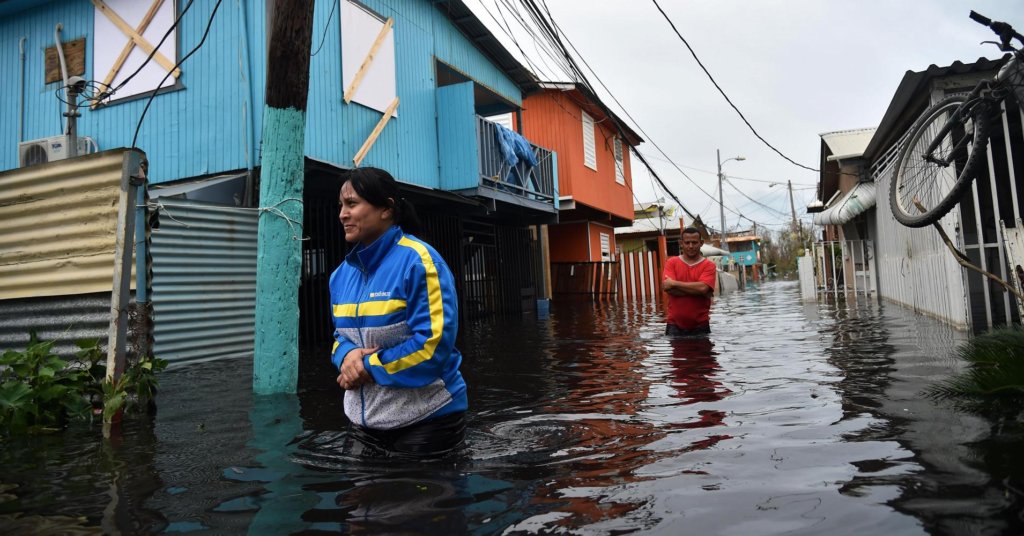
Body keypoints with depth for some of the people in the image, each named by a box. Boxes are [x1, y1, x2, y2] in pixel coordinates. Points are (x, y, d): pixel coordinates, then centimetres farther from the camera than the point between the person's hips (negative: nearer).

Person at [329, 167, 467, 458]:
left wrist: (369, 367, -18)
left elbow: (434, 342, -23)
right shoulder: (342, 272, 5)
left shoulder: (418, 261, -18)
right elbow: (341, 334, 14)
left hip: (426, 420, -7)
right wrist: (347, 356, -10)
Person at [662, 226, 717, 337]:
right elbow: (668, 288, -11)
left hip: (700, 326, 0)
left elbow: (703, 288, -17)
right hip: (675, 325, 1)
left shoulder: (709, 265, 1)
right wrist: (696, 289, -16)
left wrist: (674, 283, -12)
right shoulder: (671, 263, 4)